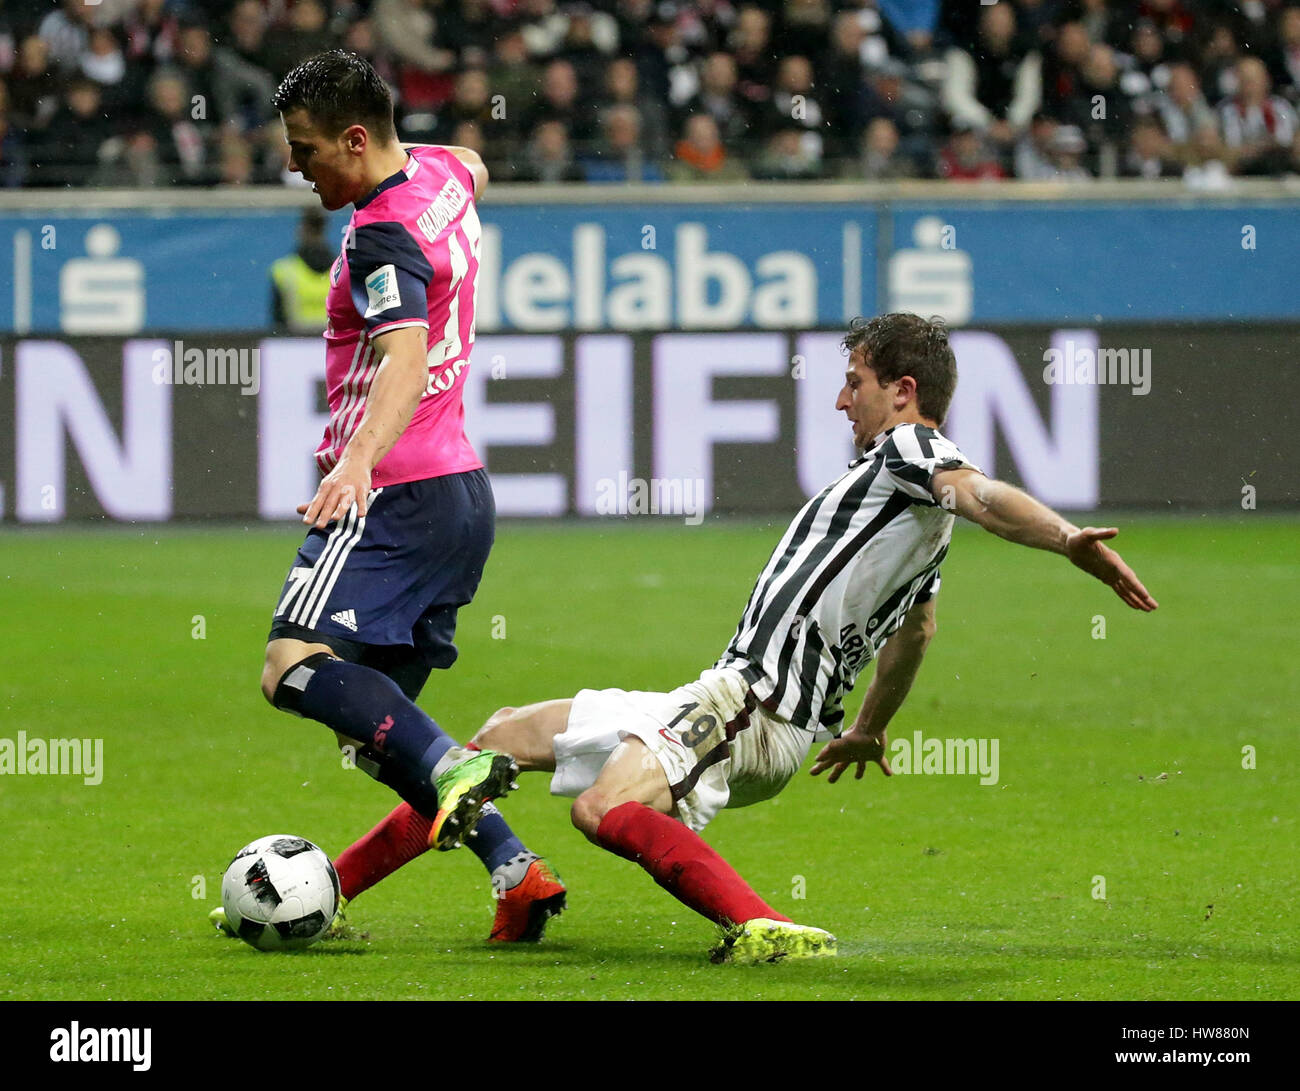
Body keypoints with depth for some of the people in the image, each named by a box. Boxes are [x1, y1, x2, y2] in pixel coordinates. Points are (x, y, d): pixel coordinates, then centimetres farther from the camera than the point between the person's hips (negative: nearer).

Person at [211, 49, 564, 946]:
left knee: (295, 665, -22)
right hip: (464, 492, 10)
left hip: (397, 494, -10)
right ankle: (516, 872, 3)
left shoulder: (380, 236, -16)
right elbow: (470, 165, 38)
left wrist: (359, 462, -47)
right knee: (378, 718, 11)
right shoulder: (439, 173, 11)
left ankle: (450, 769, -37)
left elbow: (406, 358, -34)